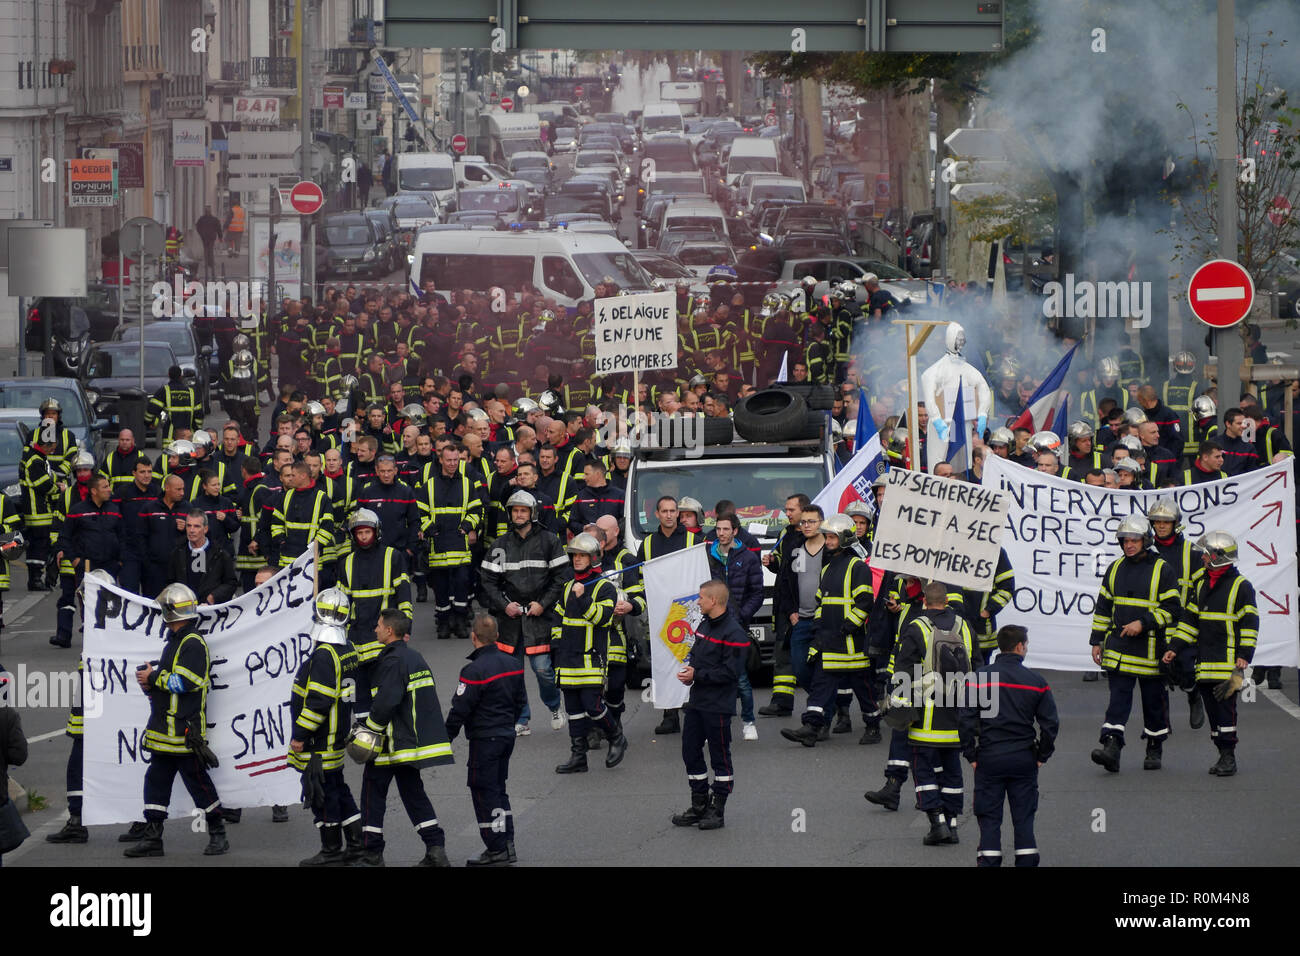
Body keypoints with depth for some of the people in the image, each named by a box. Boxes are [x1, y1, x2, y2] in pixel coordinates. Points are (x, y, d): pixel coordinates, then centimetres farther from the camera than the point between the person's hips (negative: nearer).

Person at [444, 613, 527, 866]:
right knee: (498, 788, 17)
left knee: (484, 791, 0)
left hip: (484, 739, -8)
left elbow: (460, 710, -17)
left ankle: (496, 849, 0)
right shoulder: (512, 663, 5)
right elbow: (520, 701, 16)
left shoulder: (474, 670, -20)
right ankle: (507, 843, 17)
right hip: (507, 736, 8)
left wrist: (447, 737, -5)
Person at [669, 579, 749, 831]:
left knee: (720, 756, 1)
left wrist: (697, 675, -18)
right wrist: (688, 665, 3)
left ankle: (718, 810, 9)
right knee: (690, 752, 12)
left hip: (718, 706, -9)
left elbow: (731, 672, -20)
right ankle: (699, 806, 22)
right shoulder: (705, 624, 12)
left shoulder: (733, 633, -16)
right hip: (696, 702, 9)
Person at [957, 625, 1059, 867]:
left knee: (989, 819, 5)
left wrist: (971, 756, 1)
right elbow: (1050, 724, -2)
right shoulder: (1036, 682, -2)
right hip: (1024, 760, 1)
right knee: (1024, 818, 9)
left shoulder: (979, 678, -5)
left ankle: (989, 862, 1)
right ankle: (1027, 863, 9)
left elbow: (965, 720, -7)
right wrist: (1042, 755, 9)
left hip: (989, 758, -1)